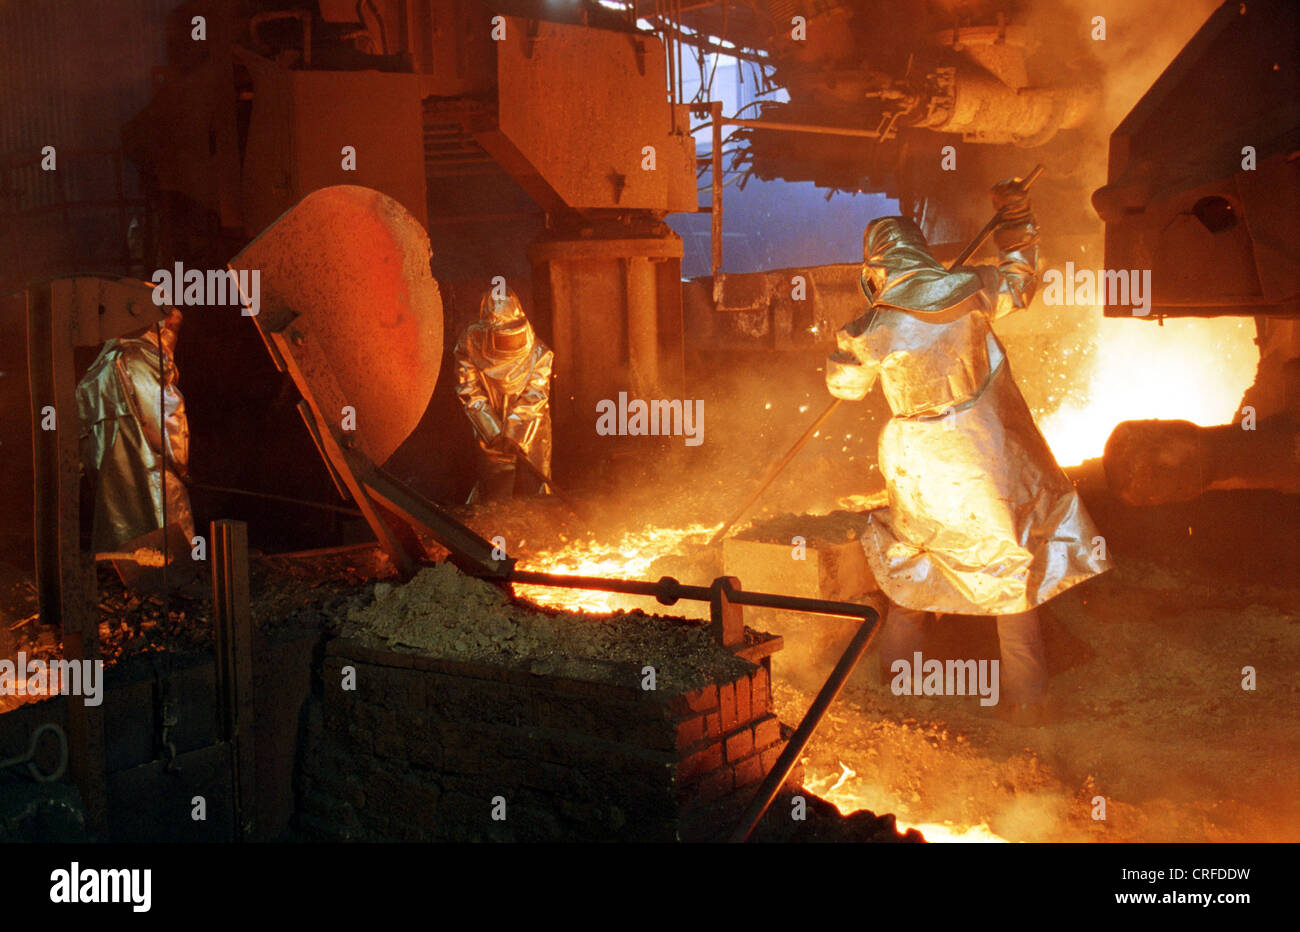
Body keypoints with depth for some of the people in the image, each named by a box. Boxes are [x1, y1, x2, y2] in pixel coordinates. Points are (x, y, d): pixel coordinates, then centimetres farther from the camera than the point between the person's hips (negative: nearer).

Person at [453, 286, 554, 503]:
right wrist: (494, 433, -17)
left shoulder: (537, 353, -17)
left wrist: (515, 435, -24)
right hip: (491, 435, 0)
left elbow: (535, 396, -16)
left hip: (530, 435, 0)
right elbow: (470, 392, -11)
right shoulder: (470, 346, -14)